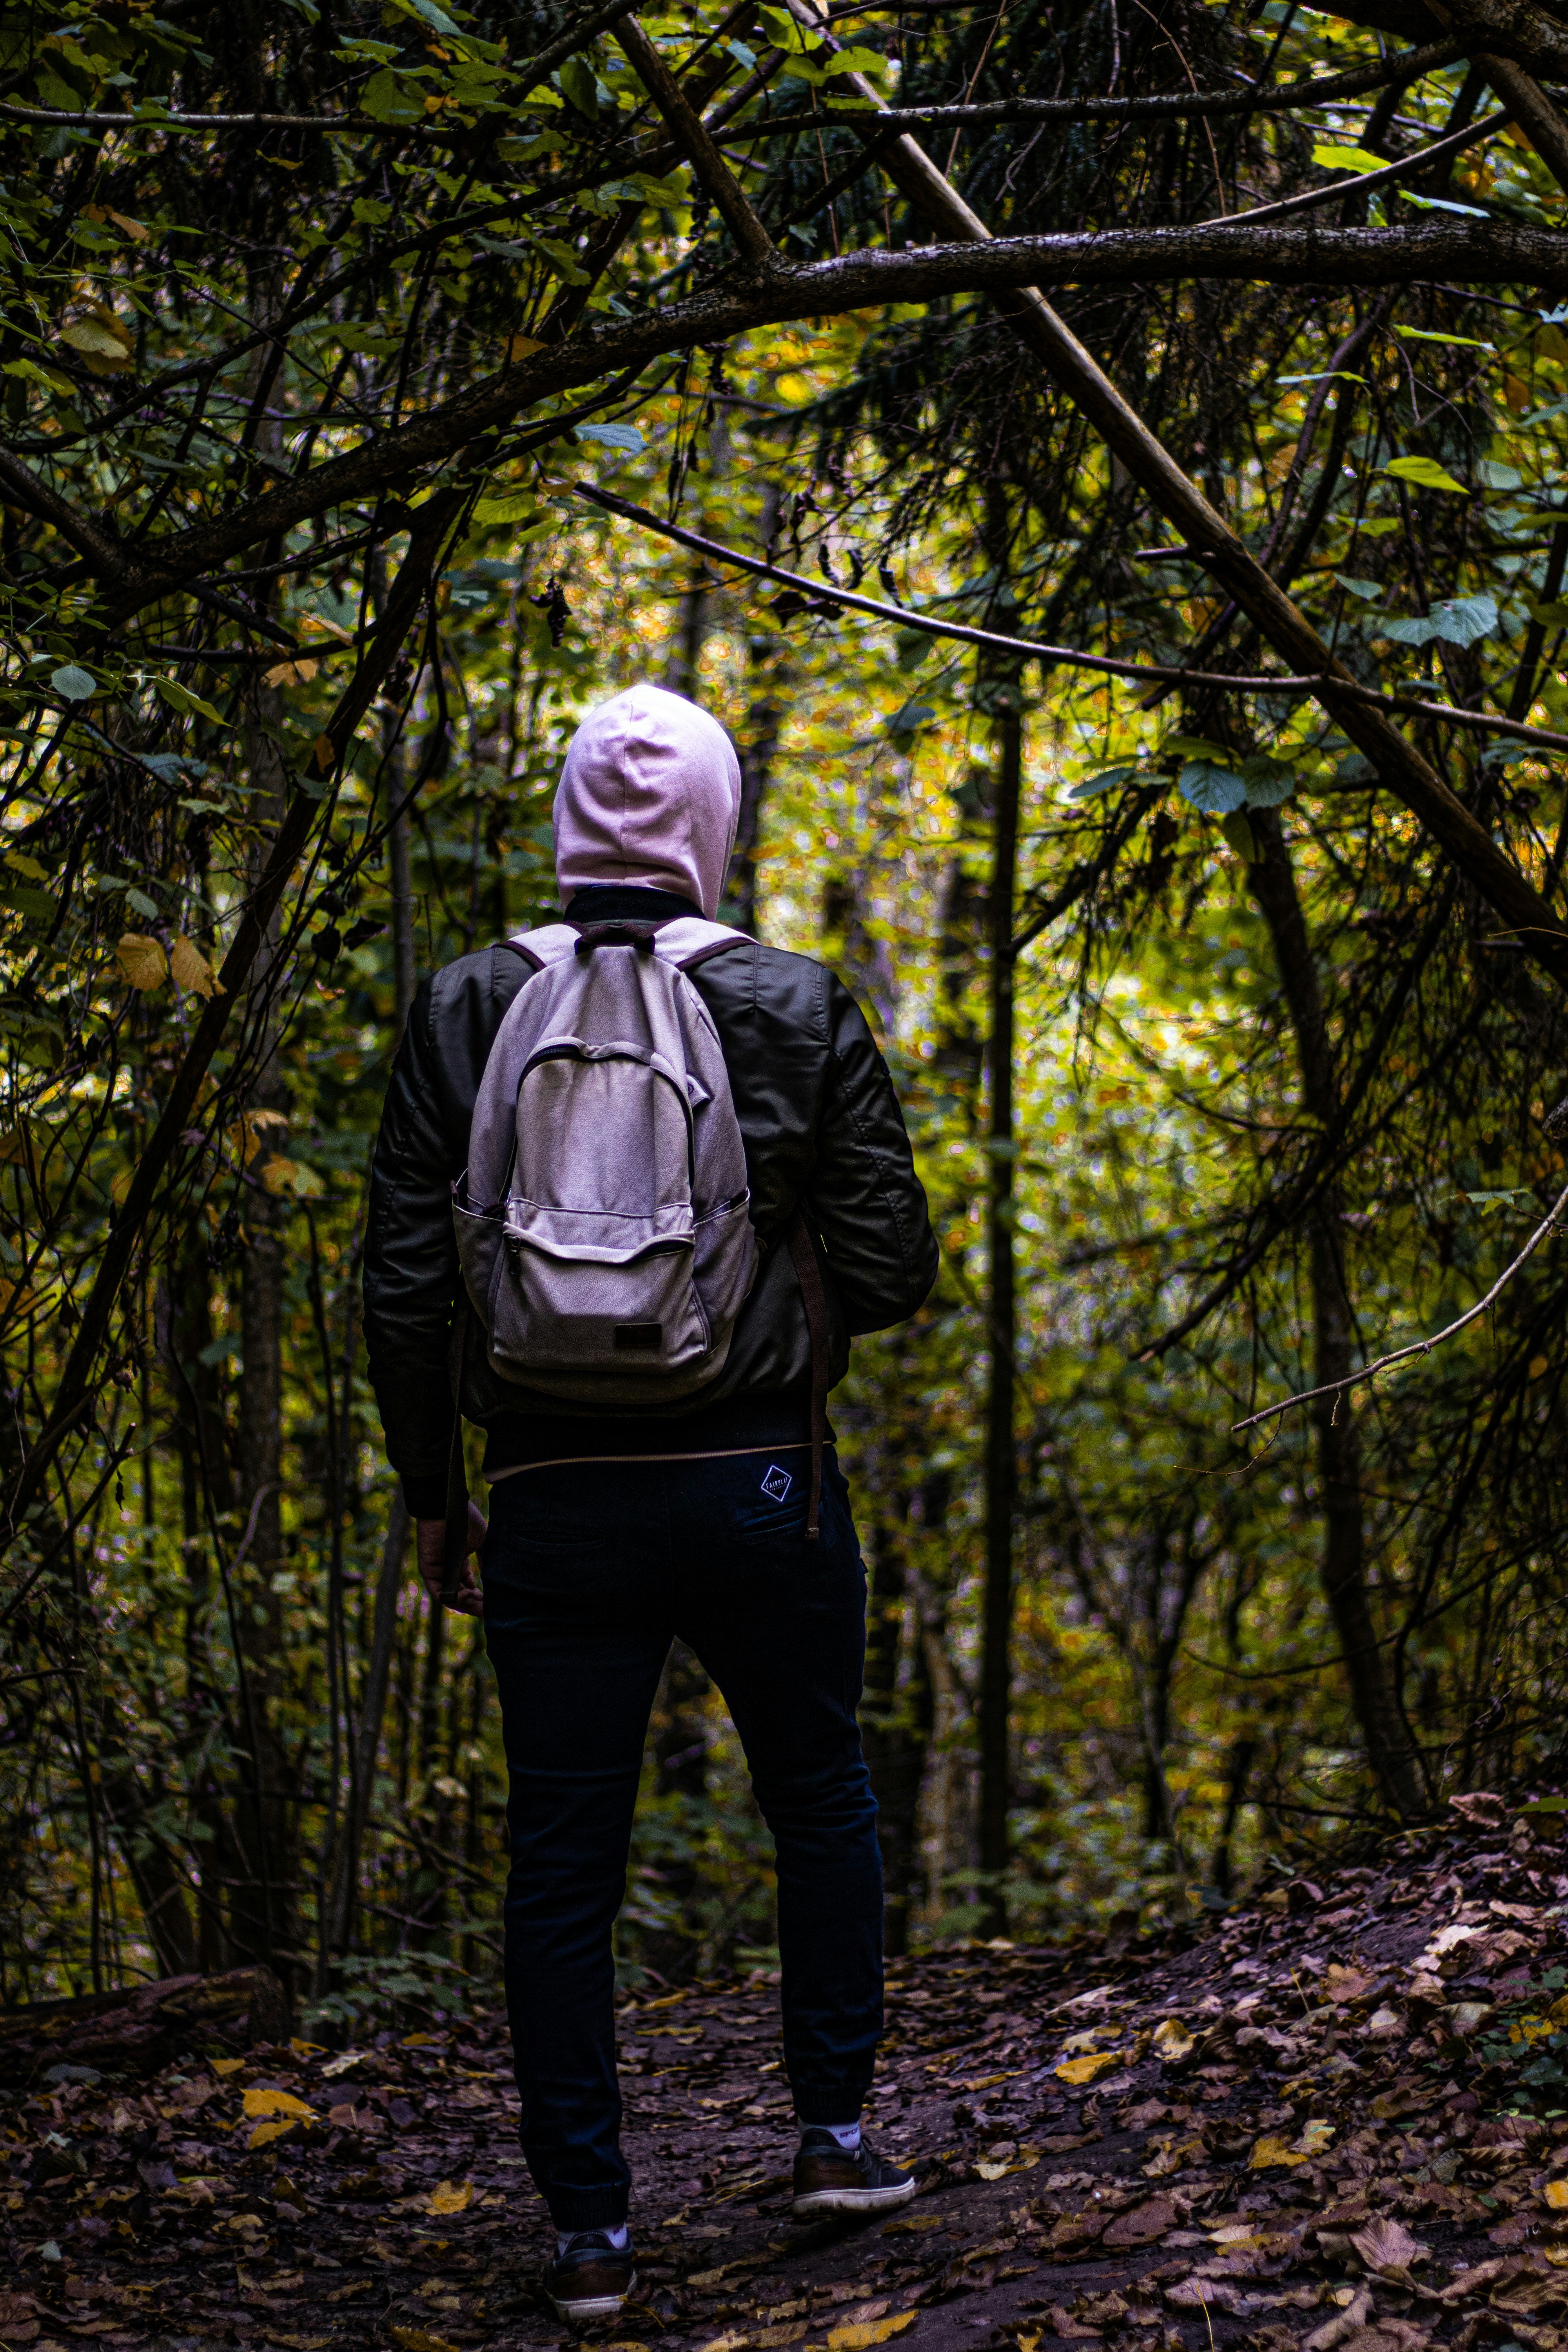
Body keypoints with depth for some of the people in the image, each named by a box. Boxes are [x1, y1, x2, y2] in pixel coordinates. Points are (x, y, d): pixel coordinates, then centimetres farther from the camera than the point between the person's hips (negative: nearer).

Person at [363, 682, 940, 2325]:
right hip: (757, 1490, 0)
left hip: (554, 1505, 0)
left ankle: (590, 2231, 11)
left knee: (563, 1867, 8)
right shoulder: (799, 1011, -3)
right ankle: (835, 2131, 25)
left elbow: (402, 1286, -1)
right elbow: (891, 1277, -3)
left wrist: (429, 1495, 10)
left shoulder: (463, 1015, -1)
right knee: (821, 1801, 22)